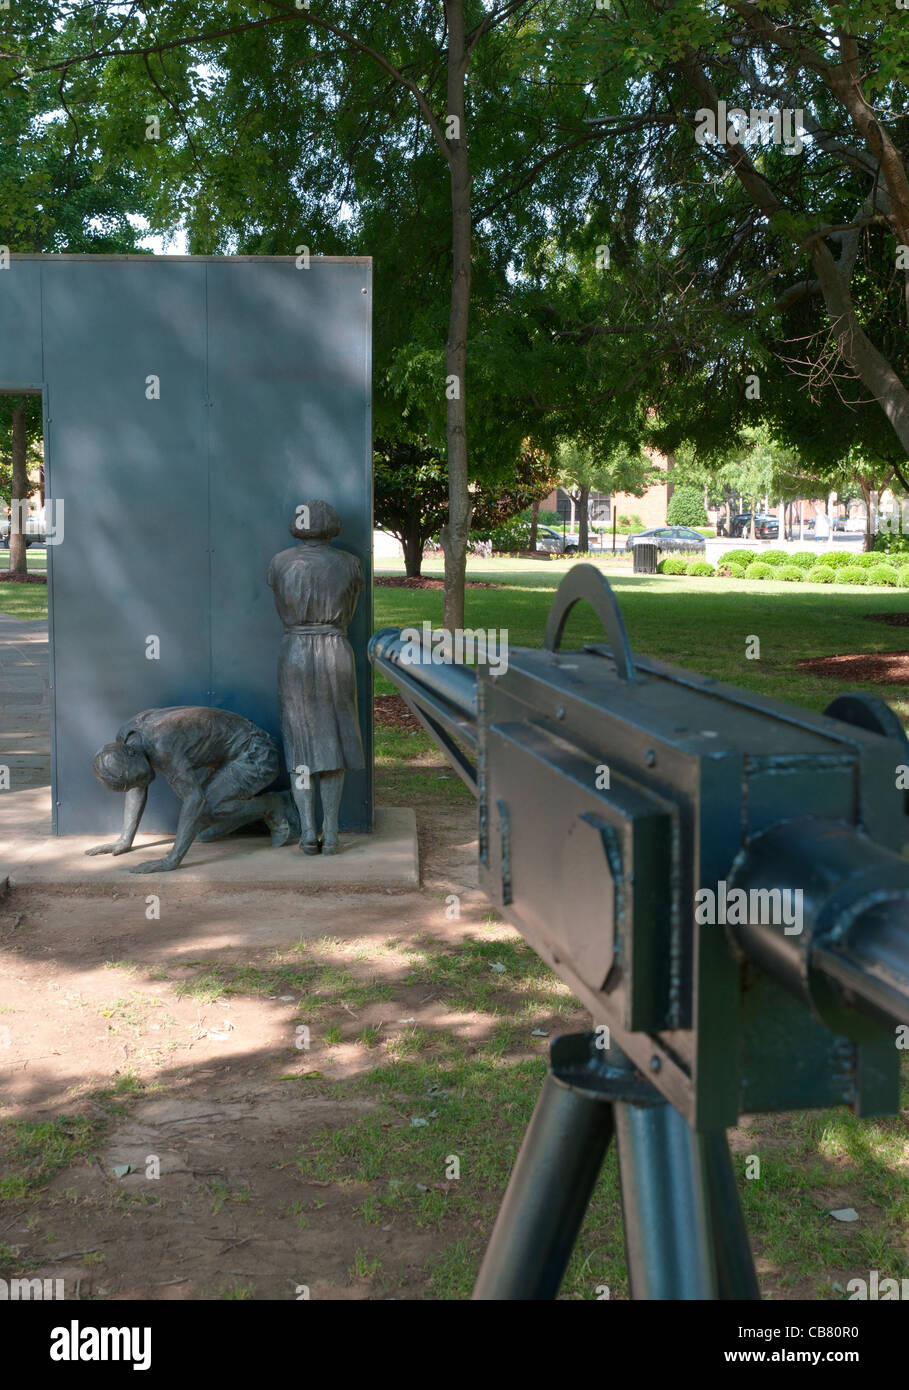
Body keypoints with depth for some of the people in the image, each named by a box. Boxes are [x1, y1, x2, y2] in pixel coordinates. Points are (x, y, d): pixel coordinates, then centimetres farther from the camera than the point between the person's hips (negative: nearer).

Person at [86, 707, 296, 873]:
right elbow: (136, 787, 9)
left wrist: (172, 860, -40)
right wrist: (124, 841, 5)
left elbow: (196, 798, -39)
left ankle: (272, 805, -3)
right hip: (237, 759, 9)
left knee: (199, 809, -21)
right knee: (203, 833, 7)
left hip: (259, 756, -9)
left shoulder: (162, 746, -34)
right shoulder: (125, 739, -7)